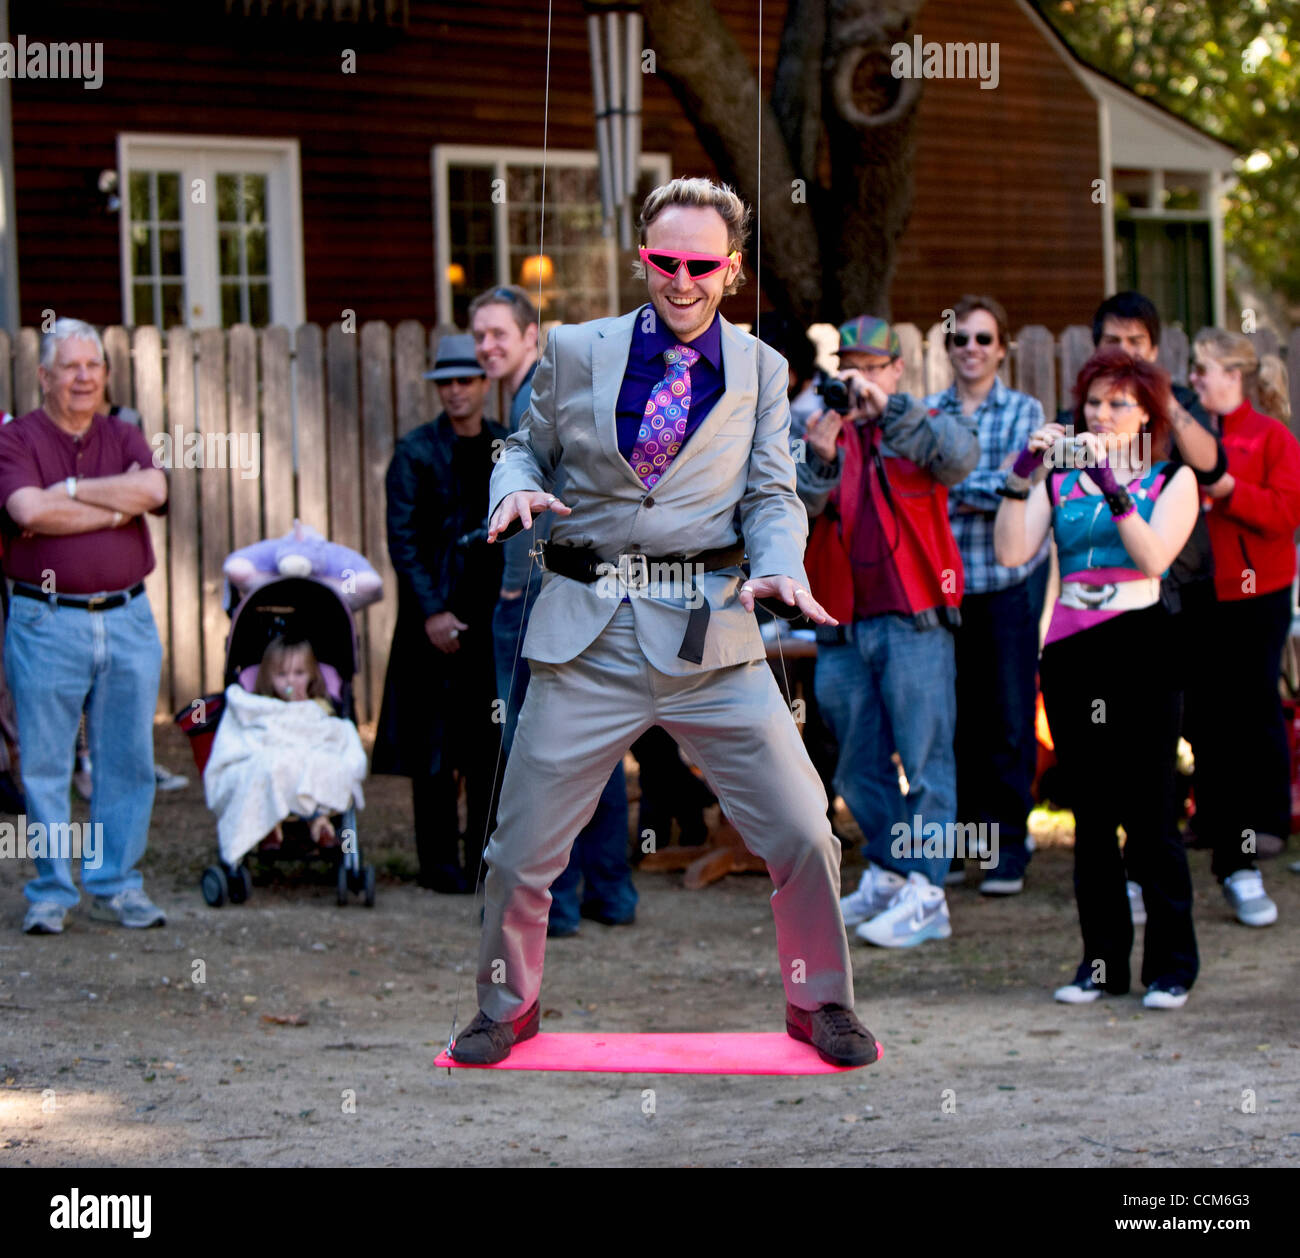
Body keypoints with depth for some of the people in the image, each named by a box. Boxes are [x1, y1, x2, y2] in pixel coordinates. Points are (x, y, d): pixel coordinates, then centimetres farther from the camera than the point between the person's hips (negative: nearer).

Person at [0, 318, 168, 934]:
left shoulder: (124, 438, 12)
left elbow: (153, 490, -9)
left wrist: (70, 490, -10)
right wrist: (117, 507, -9)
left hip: (128, 620, 4)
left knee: (127, 762, 6)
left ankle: (115, 884, 16)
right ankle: (51, 892, 9)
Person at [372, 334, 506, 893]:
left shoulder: (509, 449, 10)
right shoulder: (416, 452, -1)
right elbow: (402, 537, -5)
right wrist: (431, 612, -13)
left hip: (498, 611, 3)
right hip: (439, 616, -3)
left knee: (493, 741, 6)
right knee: (437, 742, -2)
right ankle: (440, 861, 4)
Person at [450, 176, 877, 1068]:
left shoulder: (760, 369, 8)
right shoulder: (577, 352, 6)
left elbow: (771, 495, 5)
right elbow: (528, 447, 15)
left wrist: (781, 568, -16)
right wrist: (517, 490, -9)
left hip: (712, 633, 0)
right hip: (587, 638, 0)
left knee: (804, 834, -4)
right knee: (523, 845, 4)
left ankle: (820, 1005, 19)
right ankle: (507, 1009, 29)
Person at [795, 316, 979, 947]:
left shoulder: (921, 428, 4)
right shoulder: (815, 430, 10)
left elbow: (960, 455, -20)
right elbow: (798, 505, -5)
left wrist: (888, 409, -31)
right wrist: (821, 457, -25)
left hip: (913, 618, -4)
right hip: (843, 626, 4)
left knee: (924, 756, -6)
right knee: (860, 764, 12)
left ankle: (925, 893, -8)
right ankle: (887, 873, 25)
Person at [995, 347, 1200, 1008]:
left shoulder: (1173, 479, 7)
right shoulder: (1060, 478, 13)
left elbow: (1154, 555, -11)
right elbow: (1011, 552, -1)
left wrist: (1115, 486, -19)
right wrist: (1020, 476, -11)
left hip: (1139, 647, -3)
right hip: (1070, 650, 3)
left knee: (1149, 812, -6)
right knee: (1091, 816, 6)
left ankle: (1172, 964, 1)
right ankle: (1102, 961, 12)